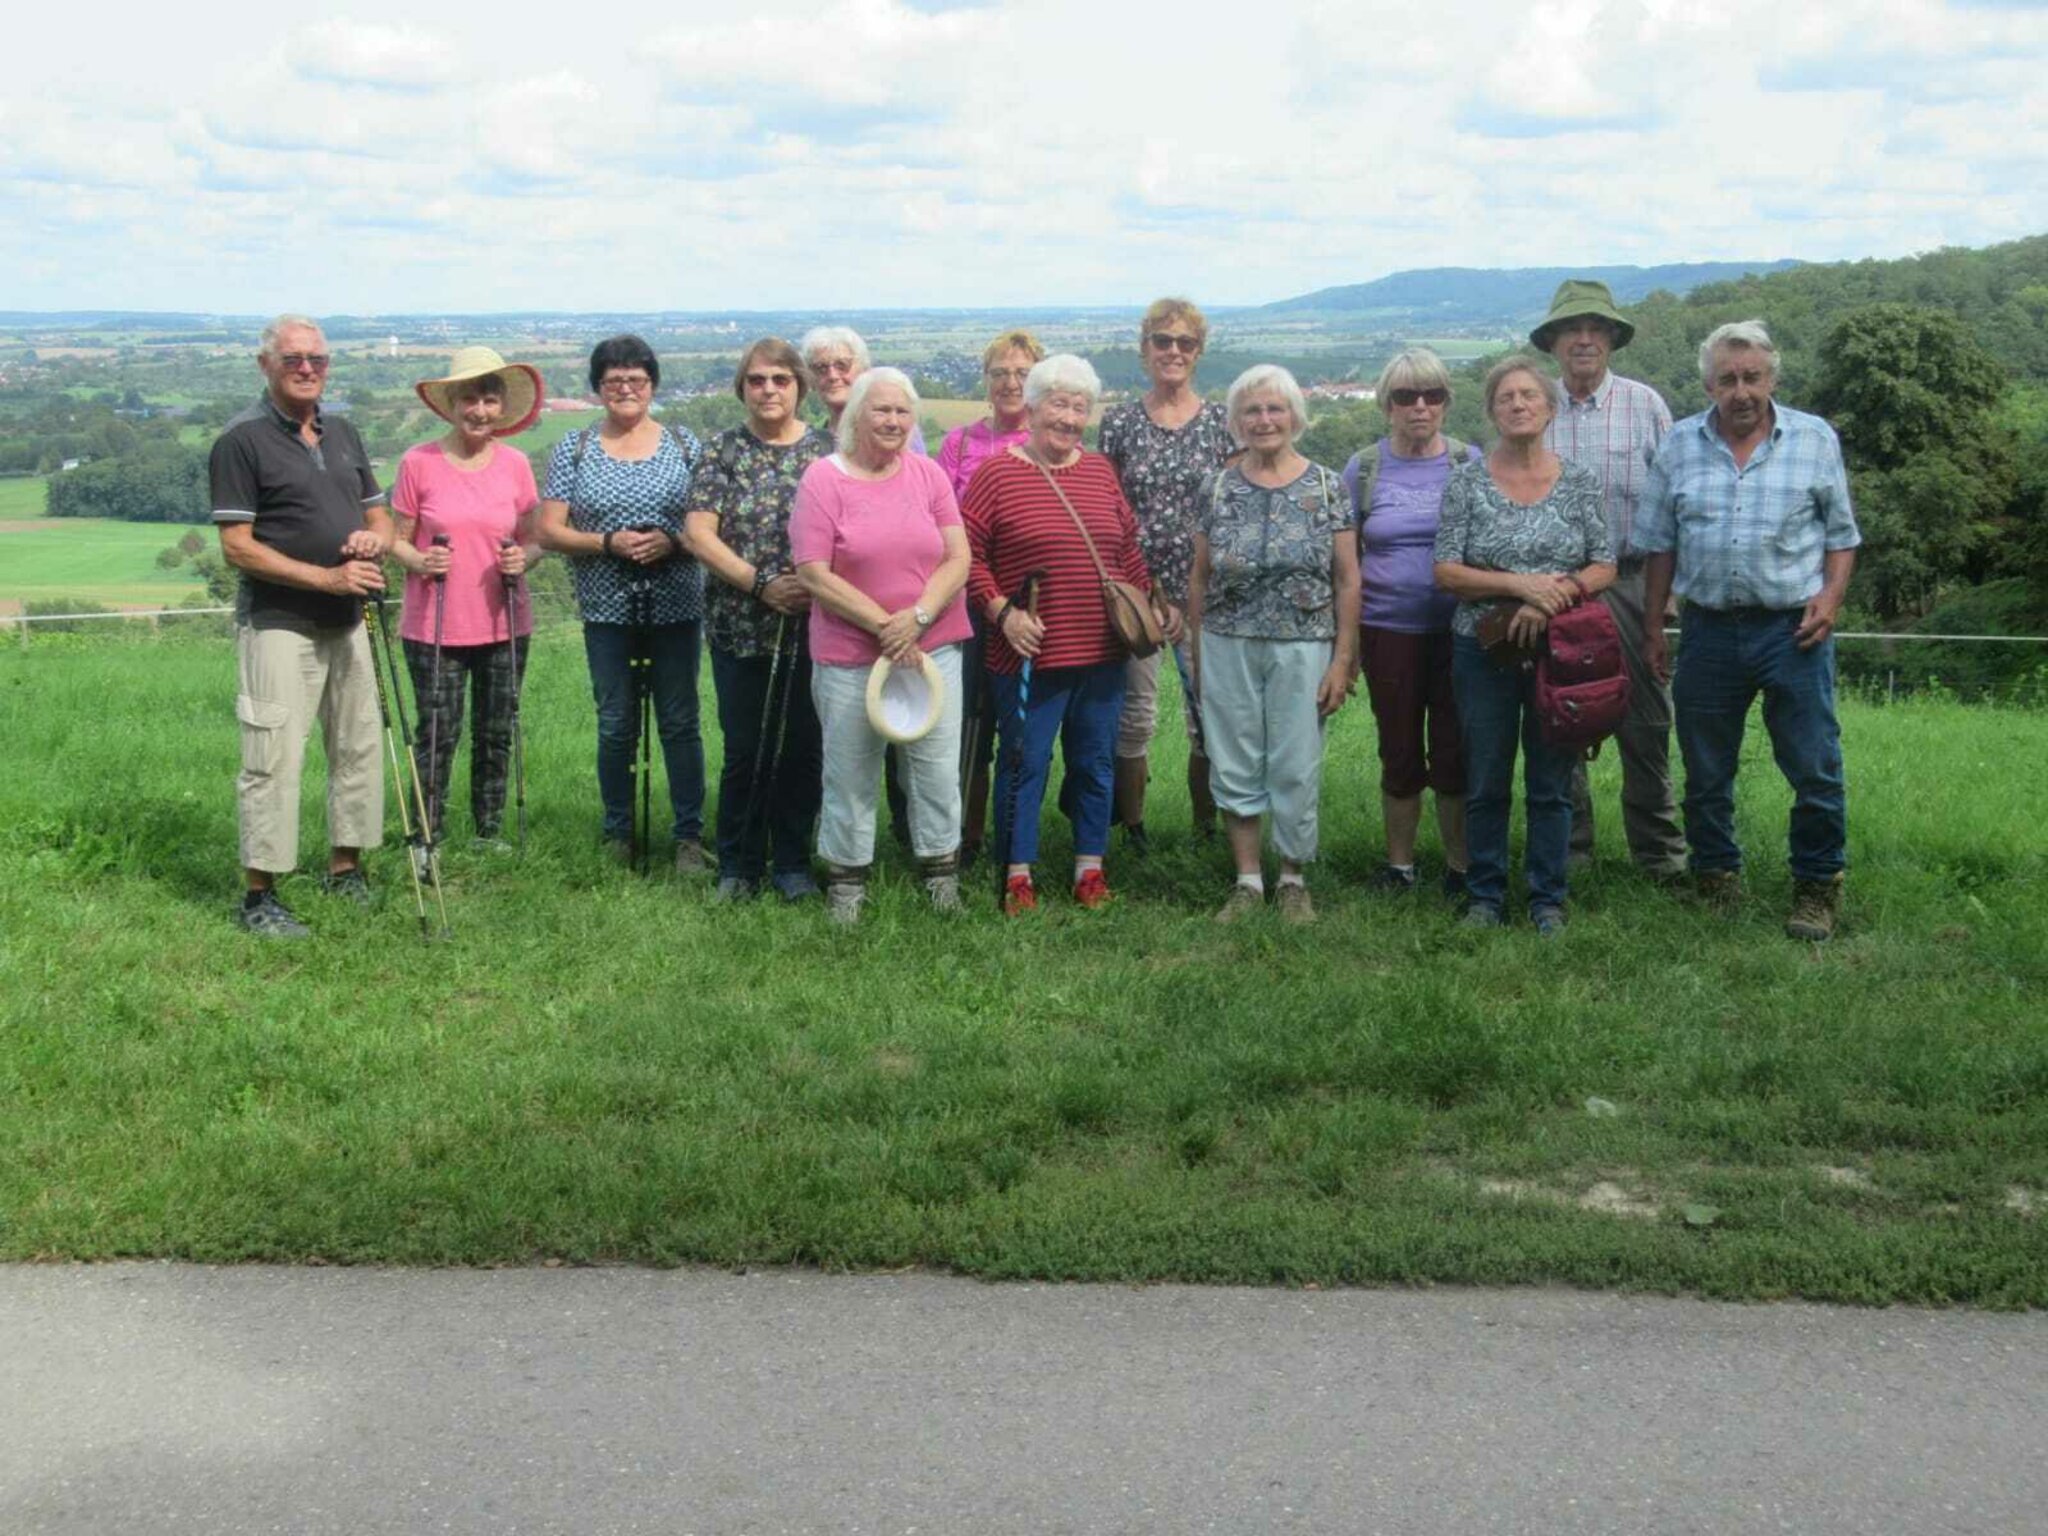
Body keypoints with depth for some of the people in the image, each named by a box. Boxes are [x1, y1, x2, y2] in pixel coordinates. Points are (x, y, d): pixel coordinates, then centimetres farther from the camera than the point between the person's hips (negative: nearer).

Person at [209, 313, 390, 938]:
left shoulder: (342, 433, 12)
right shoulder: (242, 440, -9)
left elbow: (379, 517, 18)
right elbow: (238, 547, -14)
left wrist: (374, 538, -7)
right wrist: (327, 578, -20)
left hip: (346, 623, 7)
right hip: (278, 624, -7)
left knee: (360, 746, 12)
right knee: (273, 758, -8)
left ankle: (345, 869, 26)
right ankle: (259, 896, -1)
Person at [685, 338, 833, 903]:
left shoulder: (826, 450, 4)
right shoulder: (724, 450, 3)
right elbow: (699, 533, -4)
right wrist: (761, 585, -13)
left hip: (811, 627, 0)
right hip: (740, 627, 0)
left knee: (803, 748, 6)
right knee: (745, 751, 5)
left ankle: (794, 863, 19)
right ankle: (738, 867, 17)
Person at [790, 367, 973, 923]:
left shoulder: (929, 475, 6)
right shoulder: (823, 478, -4)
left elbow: (958, 559, 2)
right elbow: (814, 575, -10)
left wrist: (917, 617, -13)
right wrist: (884, 626, -14)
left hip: (933, 647, 3)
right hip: (849, 656, -3)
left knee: (938, 767, 6)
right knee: (849, 774, 5)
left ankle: (942, 873, 21)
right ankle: (846, 883, 18)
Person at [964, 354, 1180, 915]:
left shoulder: (1100, 471, 11)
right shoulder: (996, 473, -4)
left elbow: (1127, 549, 19)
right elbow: (968, 553, -7)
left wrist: (1154, 600, 10)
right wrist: (1001, 611, -15)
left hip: (1102, 652, 5)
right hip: (1029, 653, -5)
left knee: (1095, 762, 12)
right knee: (1023, 764, 3)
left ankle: (1091, 869, 24)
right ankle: (1018, 876, 13)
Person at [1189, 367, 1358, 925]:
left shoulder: (1327, 487, 0)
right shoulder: (1217, 489, 5)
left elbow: (1347, 579, 0)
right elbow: (1199, 577, 9)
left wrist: (1342, 660, -5)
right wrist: (1196, 659, 8)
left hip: (1302, 648, -2)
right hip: (1228, 647, 2)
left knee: (1297, 769, 3)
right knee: (1234, 768, 5)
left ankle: (1293, 880, 18)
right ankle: (1247, 881, 17)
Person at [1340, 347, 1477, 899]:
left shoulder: (1470, 464, 3)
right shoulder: (1363, 470, 4)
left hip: (1458, 629, 0)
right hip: (1389, 631, 1)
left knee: (1454, 755, 1)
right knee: (1400, 755, 8)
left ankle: (1459, 867, 14)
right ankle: (1399, 864, 22)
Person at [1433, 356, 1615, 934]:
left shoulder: (1579, 483, 4)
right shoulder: (1467, 481, 0)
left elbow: (1605, 567, 2)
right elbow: (1446, 571, -5)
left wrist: (1555, 596, -16)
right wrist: (1521, 585, -16)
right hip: (1484, 648, -1)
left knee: (1552, 783, 6)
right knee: (1486, 783, 6)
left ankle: (1547, 899, 17)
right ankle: (1485, 896, 18)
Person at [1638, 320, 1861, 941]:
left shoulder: (1816, 440, 2)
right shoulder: (1680, 446, 6)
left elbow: (1841, 534, 7)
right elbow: (1660, 545, 10)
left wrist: (1831, 596, -8)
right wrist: (1653, 627, 7)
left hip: (1793, 627, -2)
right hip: (1708, 629, 2)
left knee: (1815, 768, -1)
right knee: (1705, 772, 10)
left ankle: (1817, 887, 13)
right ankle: (1717, 878, 26)